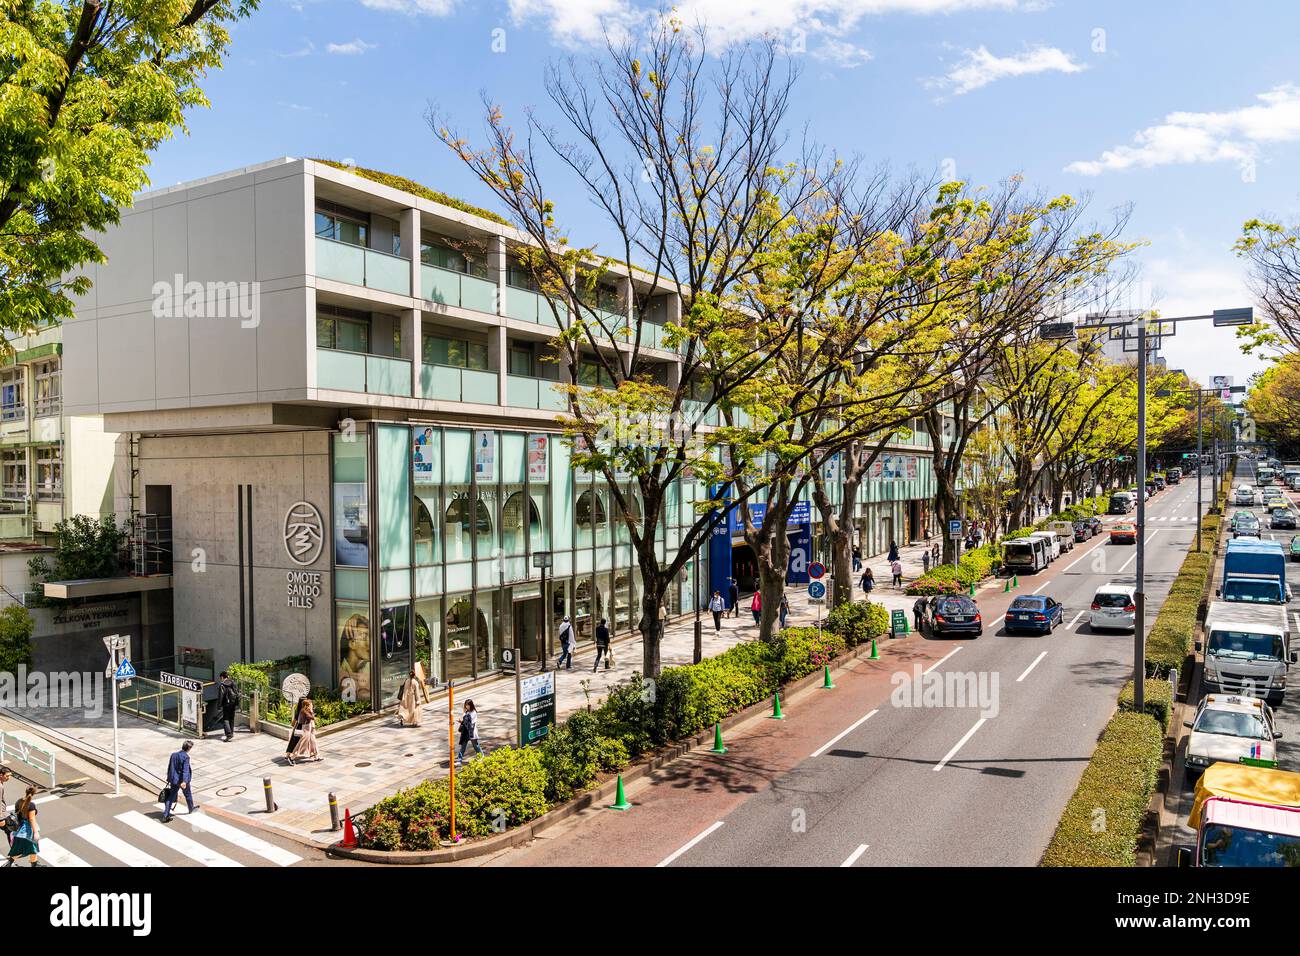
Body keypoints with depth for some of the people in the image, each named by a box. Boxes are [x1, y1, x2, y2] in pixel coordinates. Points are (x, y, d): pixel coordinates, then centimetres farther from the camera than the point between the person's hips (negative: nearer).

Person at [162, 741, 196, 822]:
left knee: (171, 798, 8)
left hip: (174, 780, 5)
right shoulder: (186, 757, -19)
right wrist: (184, 781, -36)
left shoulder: (173, 755, 2)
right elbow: (185, 770, -28)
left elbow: (169, 767, 11)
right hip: (182, 780, -5)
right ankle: (191, 809, 39)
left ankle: (165, 816, 1)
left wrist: (169, 778, 23)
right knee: (188, 795, 19)